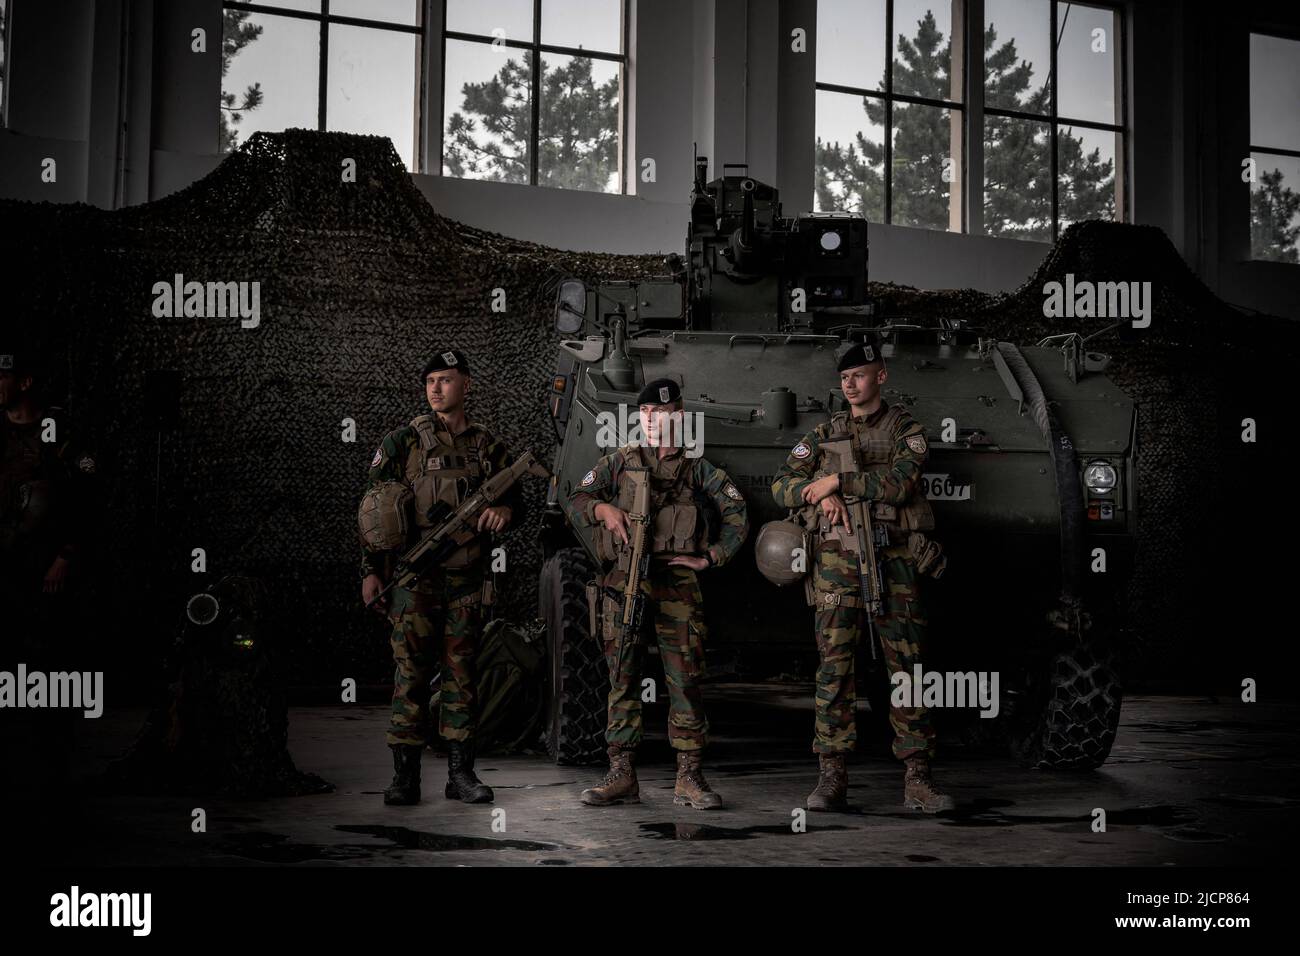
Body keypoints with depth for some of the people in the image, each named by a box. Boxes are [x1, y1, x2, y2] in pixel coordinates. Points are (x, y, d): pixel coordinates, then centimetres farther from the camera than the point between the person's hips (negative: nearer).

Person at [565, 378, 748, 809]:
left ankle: (689, 778, 3)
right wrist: (604, 508, -11)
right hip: (624, 581, 1)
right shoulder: (619, 462, 13)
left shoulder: (697, 469, 12)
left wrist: (710, 558, 3)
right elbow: (574, 503, 10)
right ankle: (621, 776, 6)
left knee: (685, 680, -2)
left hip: (678, 583, 0)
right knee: (622, 677, 1)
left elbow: (738, 515, 13)